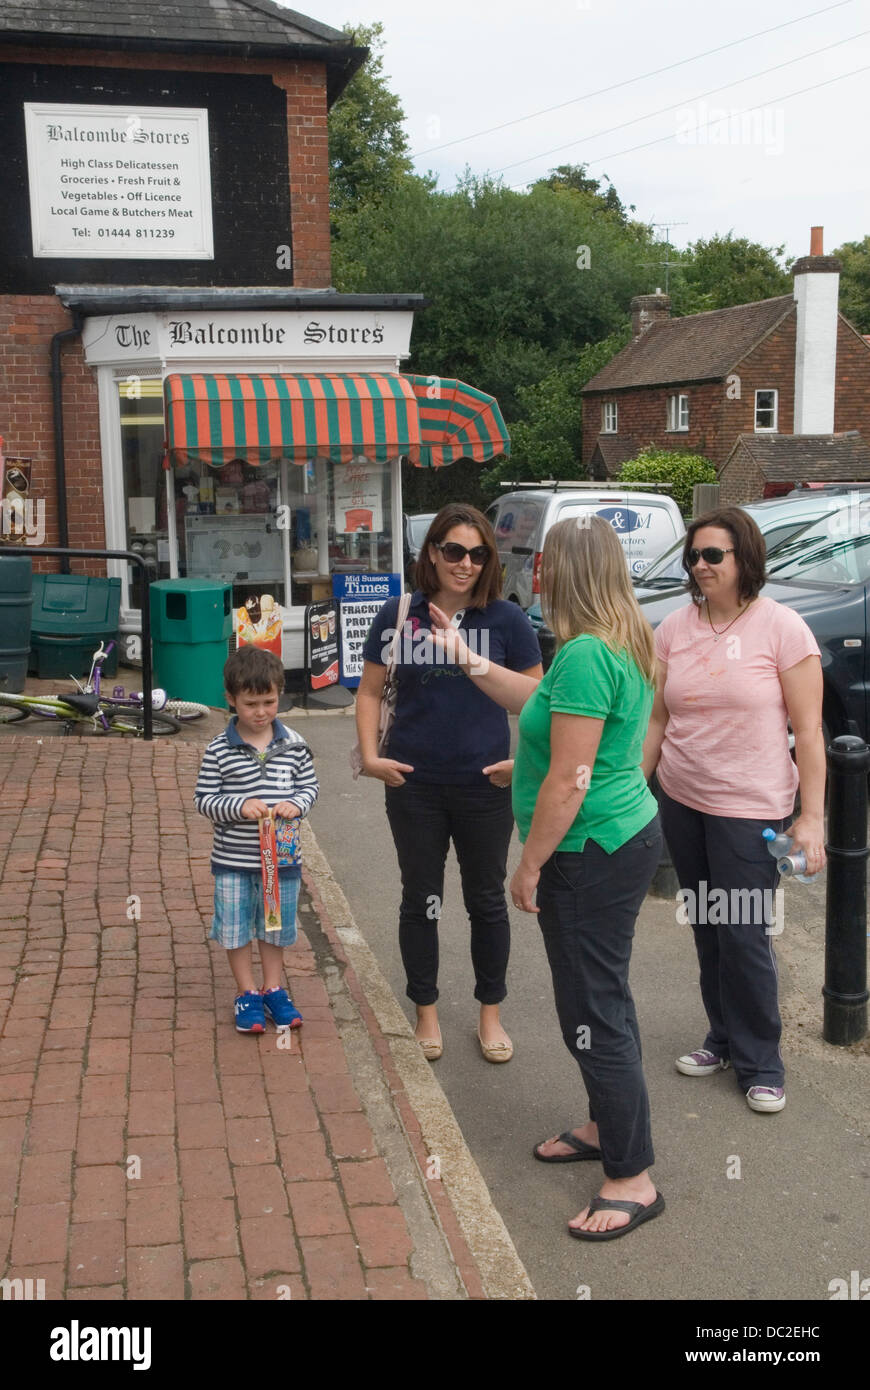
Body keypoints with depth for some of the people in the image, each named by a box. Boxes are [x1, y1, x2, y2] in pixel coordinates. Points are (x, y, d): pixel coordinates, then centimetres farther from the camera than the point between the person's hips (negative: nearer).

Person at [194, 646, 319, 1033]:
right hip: (233, 860, -2)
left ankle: (273, 989, 32)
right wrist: (240, 806, -23)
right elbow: (204, 799, -7)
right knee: (235, 928, 9)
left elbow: (310, 786, 5)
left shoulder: (293, 745, -3)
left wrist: (296, 804, -15)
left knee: (276, 926, 15)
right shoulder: (218, 751, -9)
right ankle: (247, 995, 26)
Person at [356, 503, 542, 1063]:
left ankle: (491, 1014, 30)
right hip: (414, 784, 1)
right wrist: (370, 755, -5)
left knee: (487, 900, 13)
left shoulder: (506, 618, -5)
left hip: (485, 785, 0)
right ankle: (426, 1012, 30)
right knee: (421, 900, 13)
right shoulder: (399, 615, -2)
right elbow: (371, 691, 6)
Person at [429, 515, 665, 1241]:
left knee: (595, 1011, 0)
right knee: (602, 997, 22)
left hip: (591, 854, -10)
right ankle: (607, 1126, 38)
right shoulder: (624, 645, 7)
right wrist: (467, 659, 21)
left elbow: (570, 781, -25)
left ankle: (633, 1179, 12)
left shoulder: (586, 655, -24)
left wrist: (528, 868, -15)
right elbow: (543, 703, 20)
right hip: (623, 837, 10)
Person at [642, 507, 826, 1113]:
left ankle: (759, 1062, 18)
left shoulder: (782, 627, -10)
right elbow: (656, 720, 9)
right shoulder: (676, 628, 3)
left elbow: (809, 731, -9)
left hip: (749, 809, -5)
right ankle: (725, 1040, 32)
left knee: (745, 936, 0)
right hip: (682, 802, 5)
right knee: (709, 931, 15)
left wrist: (812, 818, -13)